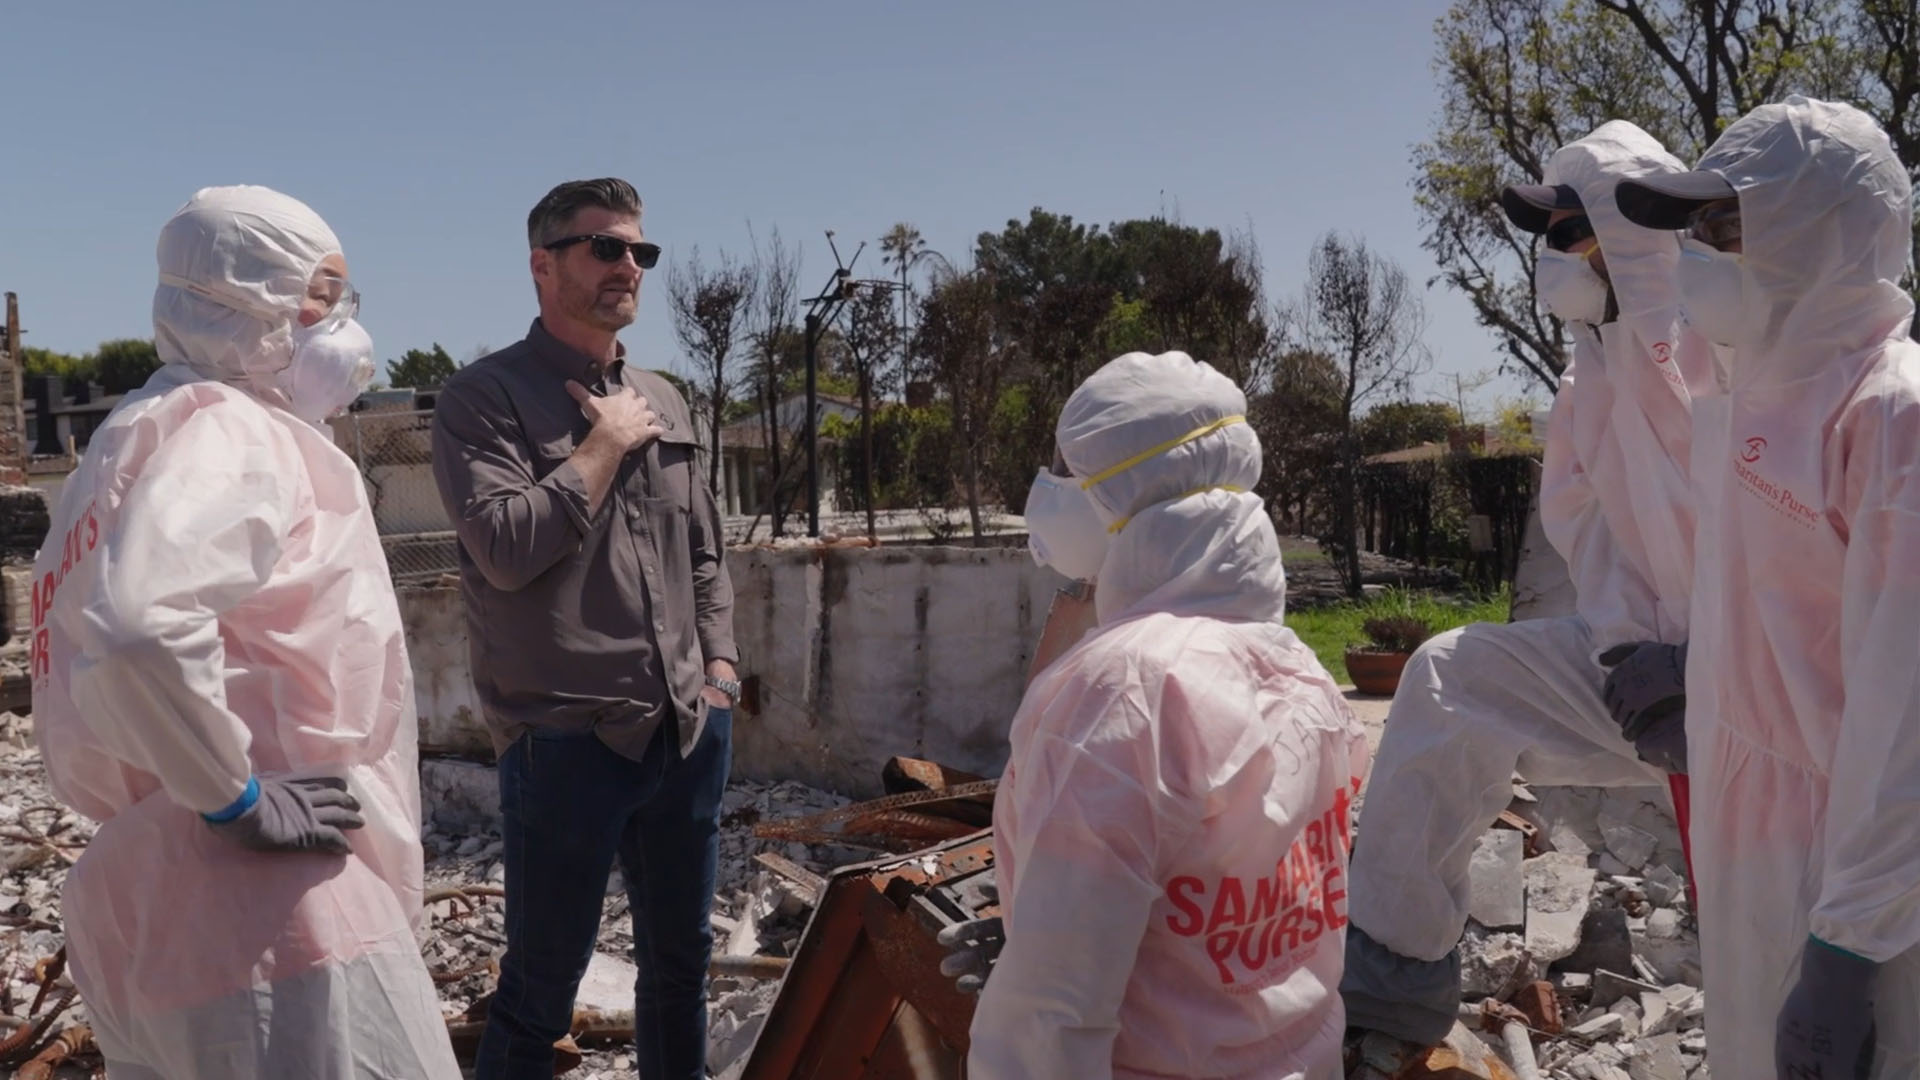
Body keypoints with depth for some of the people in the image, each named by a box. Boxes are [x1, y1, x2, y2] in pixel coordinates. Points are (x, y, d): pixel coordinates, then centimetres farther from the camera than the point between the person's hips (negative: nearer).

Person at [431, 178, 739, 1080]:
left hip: (688, 734, 6)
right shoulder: (485, 397, -7)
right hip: (565, 741, -6)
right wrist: (607, 444, -13)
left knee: (680, 962, 19)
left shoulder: (663, 401, 12)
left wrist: (721, 669, 6)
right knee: (542, 987, 6)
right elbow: (506, 549, -21)